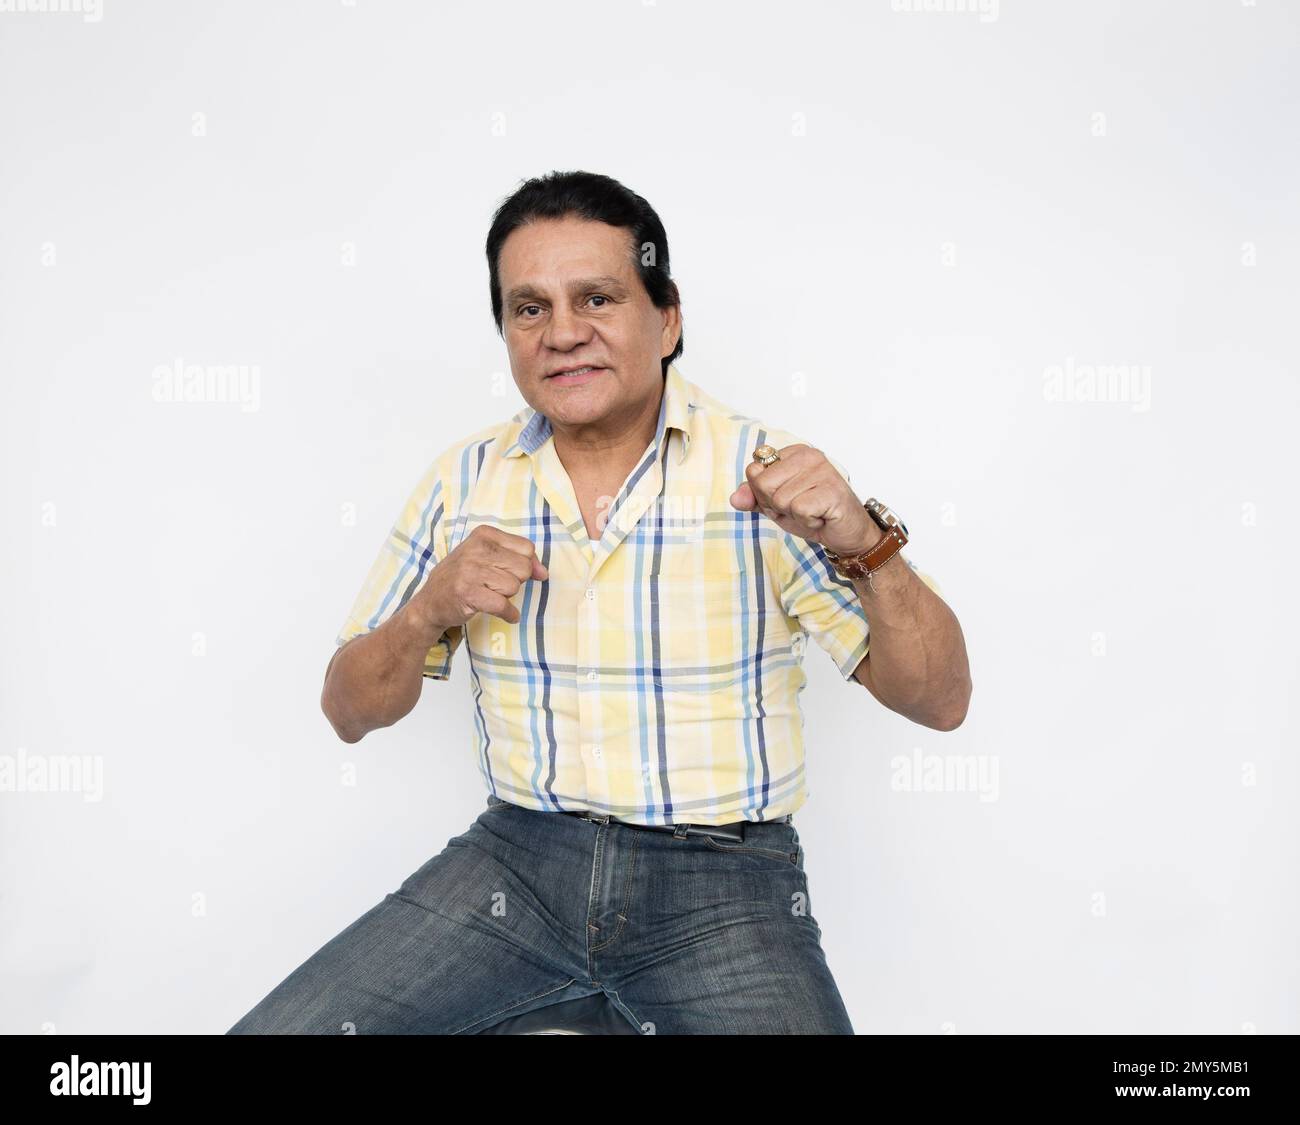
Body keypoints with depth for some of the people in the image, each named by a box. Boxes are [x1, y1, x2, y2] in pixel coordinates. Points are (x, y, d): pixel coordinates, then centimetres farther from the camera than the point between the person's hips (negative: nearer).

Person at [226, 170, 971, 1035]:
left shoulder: (765, 474, -6)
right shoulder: (466, 479, 4)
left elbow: (940, 701, -7)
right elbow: (351, 713, 9)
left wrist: (863, 543, -25)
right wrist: (432, 608, -11)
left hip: (723, 878, -2)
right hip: (518, 856, 3)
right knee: (273, 1029, -11)